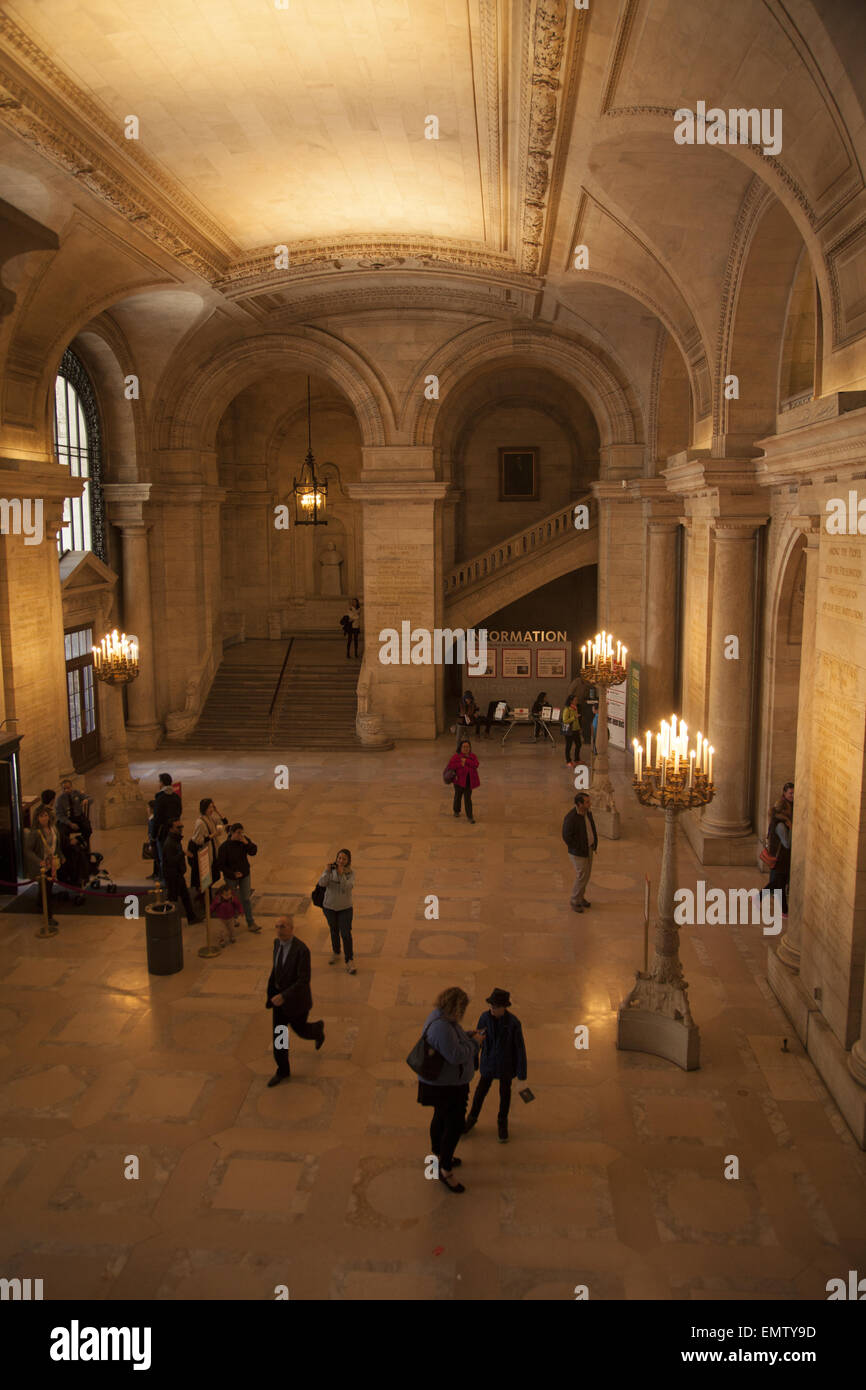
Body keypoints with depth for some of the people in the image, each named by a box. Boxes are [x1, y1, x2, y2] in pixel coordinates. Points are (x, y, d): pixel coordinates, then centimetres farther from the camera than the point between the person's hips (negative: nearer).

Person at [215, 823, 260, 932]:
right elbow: (220, 865, -18)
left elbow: (254, 851, -14)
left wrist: (246, 843, -29)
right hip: (231, 877, -3)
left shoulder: (244, 840, -10)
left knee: (246, 899, 6)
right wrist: (233, 874, -24)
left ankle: (251, 924, 11)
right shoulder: (224, 846, -23)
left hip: (244, 875, 3)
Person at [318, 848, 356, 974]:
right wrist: (327, 871, -37)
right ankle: (335, 953, 42)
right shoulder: (331, 869, -13)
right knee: (334, 931, 20)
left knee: (346, 934, -6)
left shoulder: (351, 872, -14)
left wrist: (341, 874, -39)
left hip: (345, 908, -1)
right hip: (329, 907, 1)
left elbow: (348, 887, -27)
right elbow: (322, 883, -23)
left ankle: (349, 962, 2)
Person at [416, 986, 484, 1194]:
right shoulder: (441, 1026, -32)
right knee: (454, 1126, 0)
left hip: (441, 1082, 11)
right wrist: (474, 1043, -19)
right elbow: (456, 1055, -33)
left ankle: (438, 1157, 45)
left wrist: (469, 1037, 2)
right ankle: (445, 1171, 14)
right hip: (446, 1086, -11)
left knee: (441, 1119, 26)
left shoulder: (442, 1018, 1)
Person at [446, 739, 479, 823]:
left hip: (469, 781, 1)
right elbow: (450, 765, -14)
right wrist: (460, 764, -22)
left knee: (468, 798, 0)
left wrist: (466, 761, -20)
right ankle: (456, 811, 38)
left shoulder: (472, 756, 4)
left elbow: (476, 765, -12)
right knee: (458, 796, 15)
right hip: (459, 780, -1)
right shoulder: (456, 756, -5)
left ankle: (470, 817, 2)